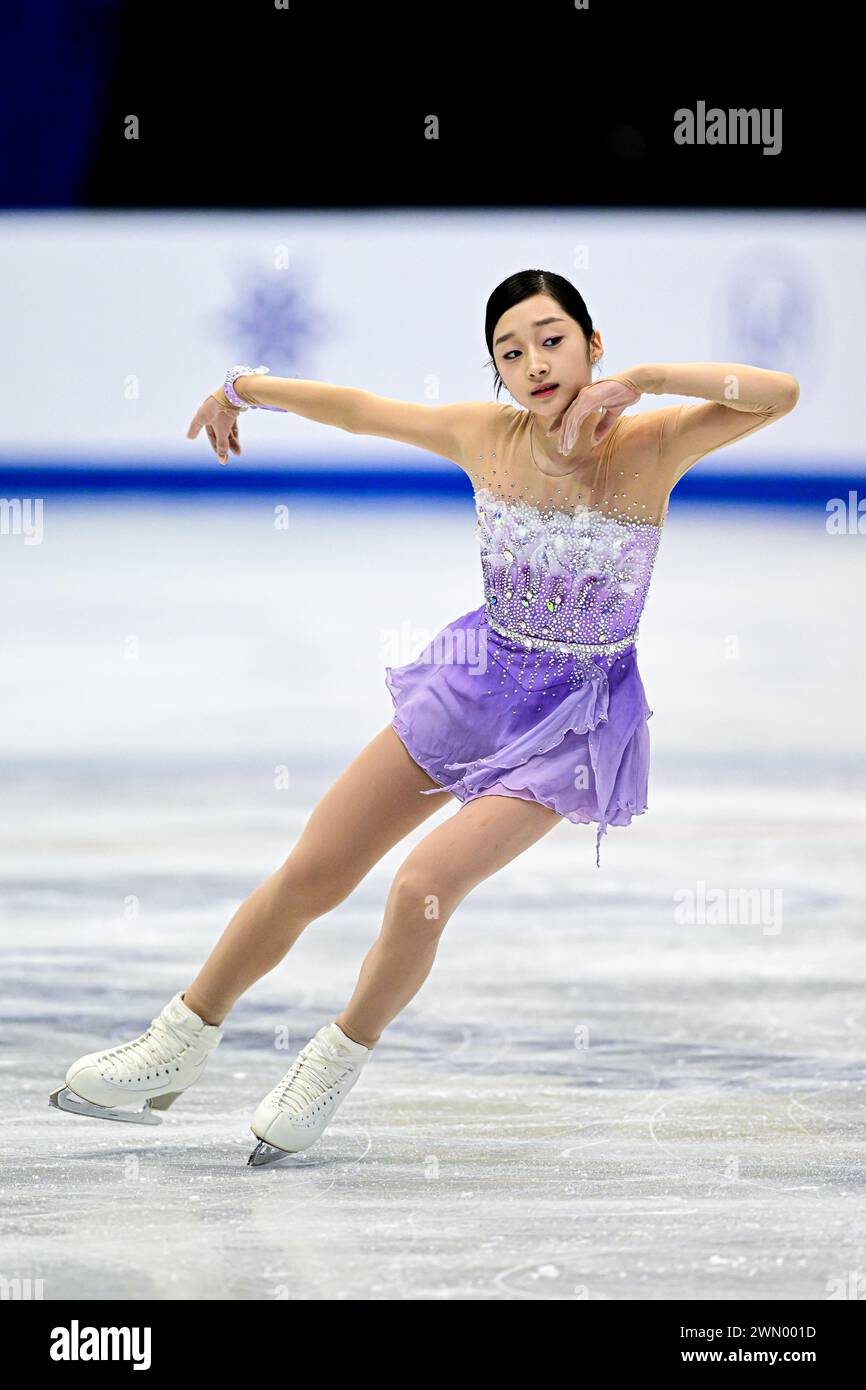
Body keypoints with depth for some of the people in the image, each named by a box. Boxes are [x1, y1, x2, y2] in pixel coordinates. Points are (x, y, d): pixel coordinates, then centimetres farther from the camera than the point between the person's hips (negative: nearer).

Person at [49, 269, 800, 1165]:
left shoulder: (651, 446, -17)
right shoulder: (484, 436, -8)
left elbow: (780, 393, -31)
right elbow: (356, 408, 7)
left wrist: (643, 379, -34)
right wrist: (244, 387, 19)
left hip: (574, 725, -4)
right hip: (478, 686, 4)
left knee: (423, 887, -22)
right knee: (309, 877, 5)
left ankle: (340, 1059, 6)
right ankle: (179, 1046, 25)